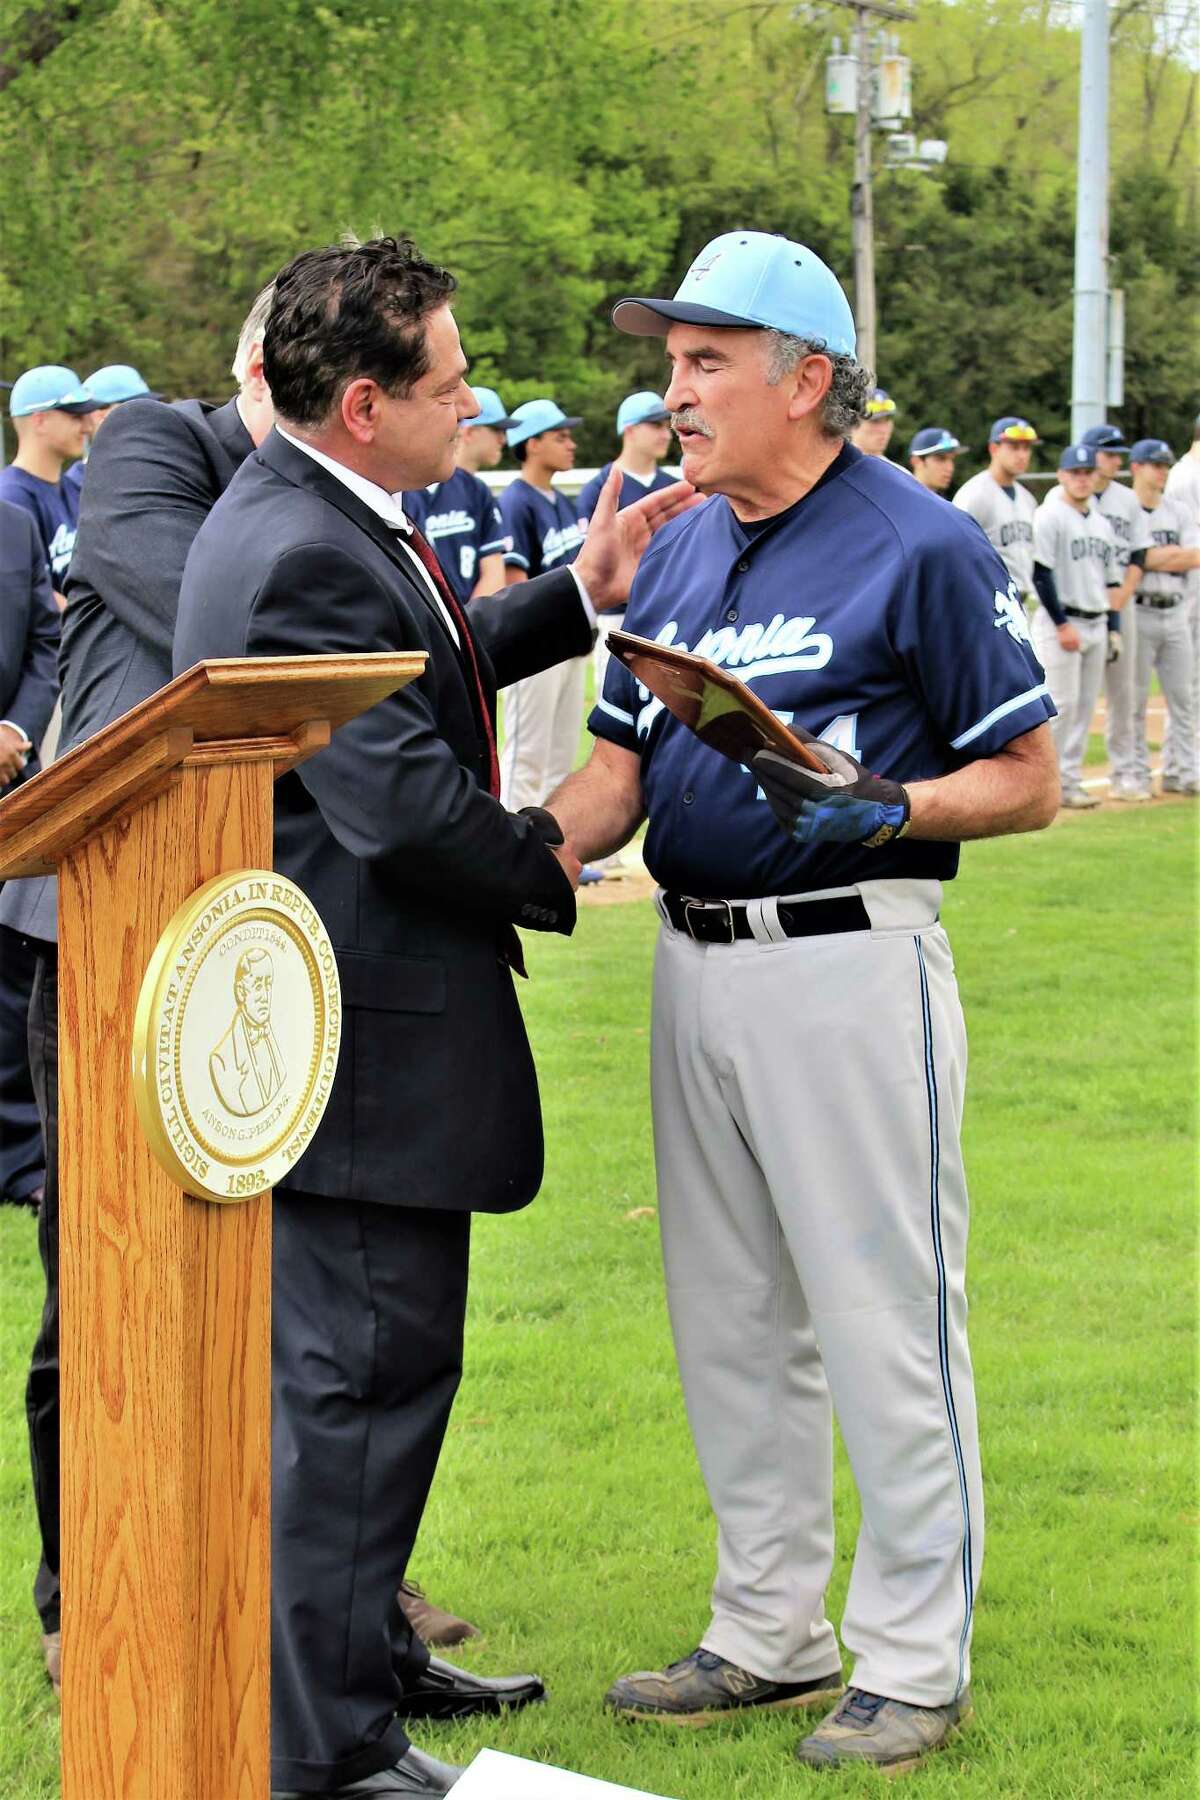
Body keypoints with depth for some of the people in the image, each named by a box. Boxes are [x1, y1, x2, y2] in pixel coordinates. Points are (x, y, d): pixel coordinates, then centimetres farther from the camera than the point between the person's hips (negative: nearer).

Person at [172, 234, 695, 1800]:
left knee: (372, 1364, 22)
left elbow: (424, 671, 25)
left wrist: (577, 595, 17)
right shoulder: (305, 559, -24)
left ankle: (359, 1654, 37)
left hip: (353, 1009, 11)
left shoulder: (320, 520, 11)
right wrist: (551, 869, -9)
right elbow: (403, 799, -25)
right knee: (362, 1373, -4)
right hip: (364, 1033, -11)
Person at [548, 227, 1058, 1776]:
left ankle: (915, 1661, 9)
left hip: (848, 964, -8)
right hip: (694, 964, 8)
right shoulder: (676, 552, 12)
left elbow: (1027, 781, -8)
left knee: (884, 1318, -1)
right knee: (728, 1321, 14)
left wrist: (879, 812, -24)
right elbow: (618, 771, 12)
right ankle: (772, 1634, 27)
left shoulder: (922, 548, -9)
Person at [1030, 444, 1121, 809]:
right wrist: (1062, 624, -16)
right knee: (1060, 703, -10)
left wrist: (1114, 628, 12)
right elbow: (1041, 574, -13)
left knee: (1085, 706, 6)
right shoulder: (1049, 517, -7)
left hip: (1096, 625, 7)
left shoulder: (1102, 523, 16)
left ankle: (1070, 781, 11)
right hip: (1060, 622, -7)